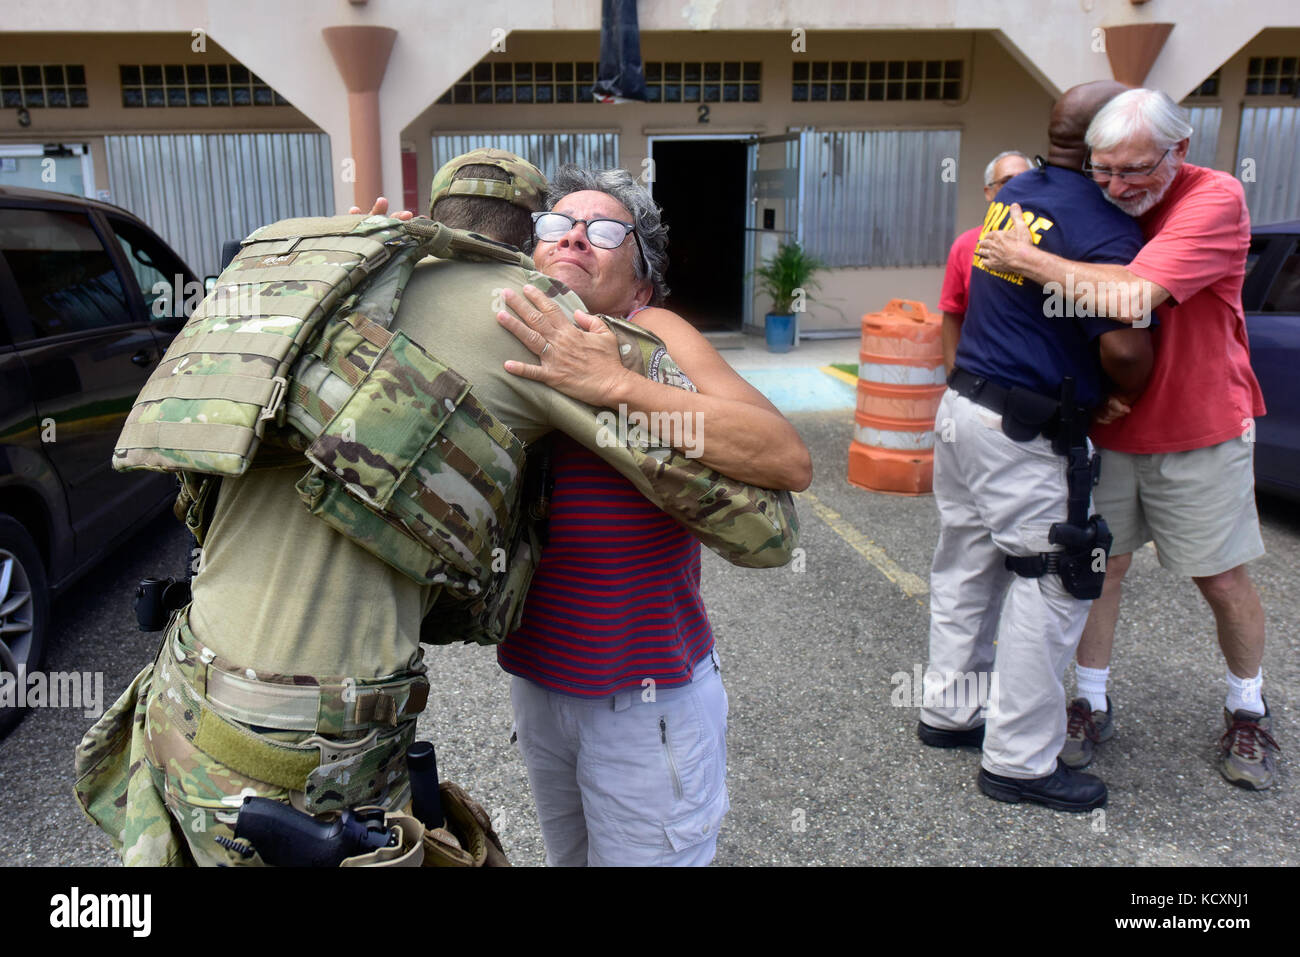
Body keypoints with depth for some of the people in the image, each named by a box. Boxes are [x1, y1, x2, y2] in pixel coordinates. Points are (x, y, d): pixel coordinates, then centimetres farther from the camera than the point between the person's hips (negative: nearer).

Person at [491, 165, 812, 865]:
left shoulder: (651, 336, -15)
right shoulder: (513, 347, -2)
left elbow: (790, 462, -27)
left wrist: (614, 385, -33)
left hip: (645, 696, -5)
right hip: (536, 677, 5)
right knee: (568, 857, 24)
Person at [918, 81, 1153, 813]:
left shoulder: (1013, 193, 9)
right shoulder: (1103, 228, -16)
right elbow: (1123, 347, -23)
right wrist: (1138, 394, -1)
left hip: (964, 403, 9)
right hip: (1026, 436, -9)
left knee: (967, 567, 18)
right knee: (1048, 591, 2)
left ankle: (950, 709, 32)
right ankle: (1020, 761, 12)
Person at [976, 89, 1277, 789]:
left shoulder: (1215, 199, -17)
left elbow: (1132, 296, -34)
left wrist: (1026, 258, -25)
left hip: (1200, 432, -3)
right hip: (1105, 426, 4)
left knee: (1223, 580, 7)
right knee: (1101, 566, 7)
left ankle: (1248, 711, 30)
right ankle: (1092, 704, 22)